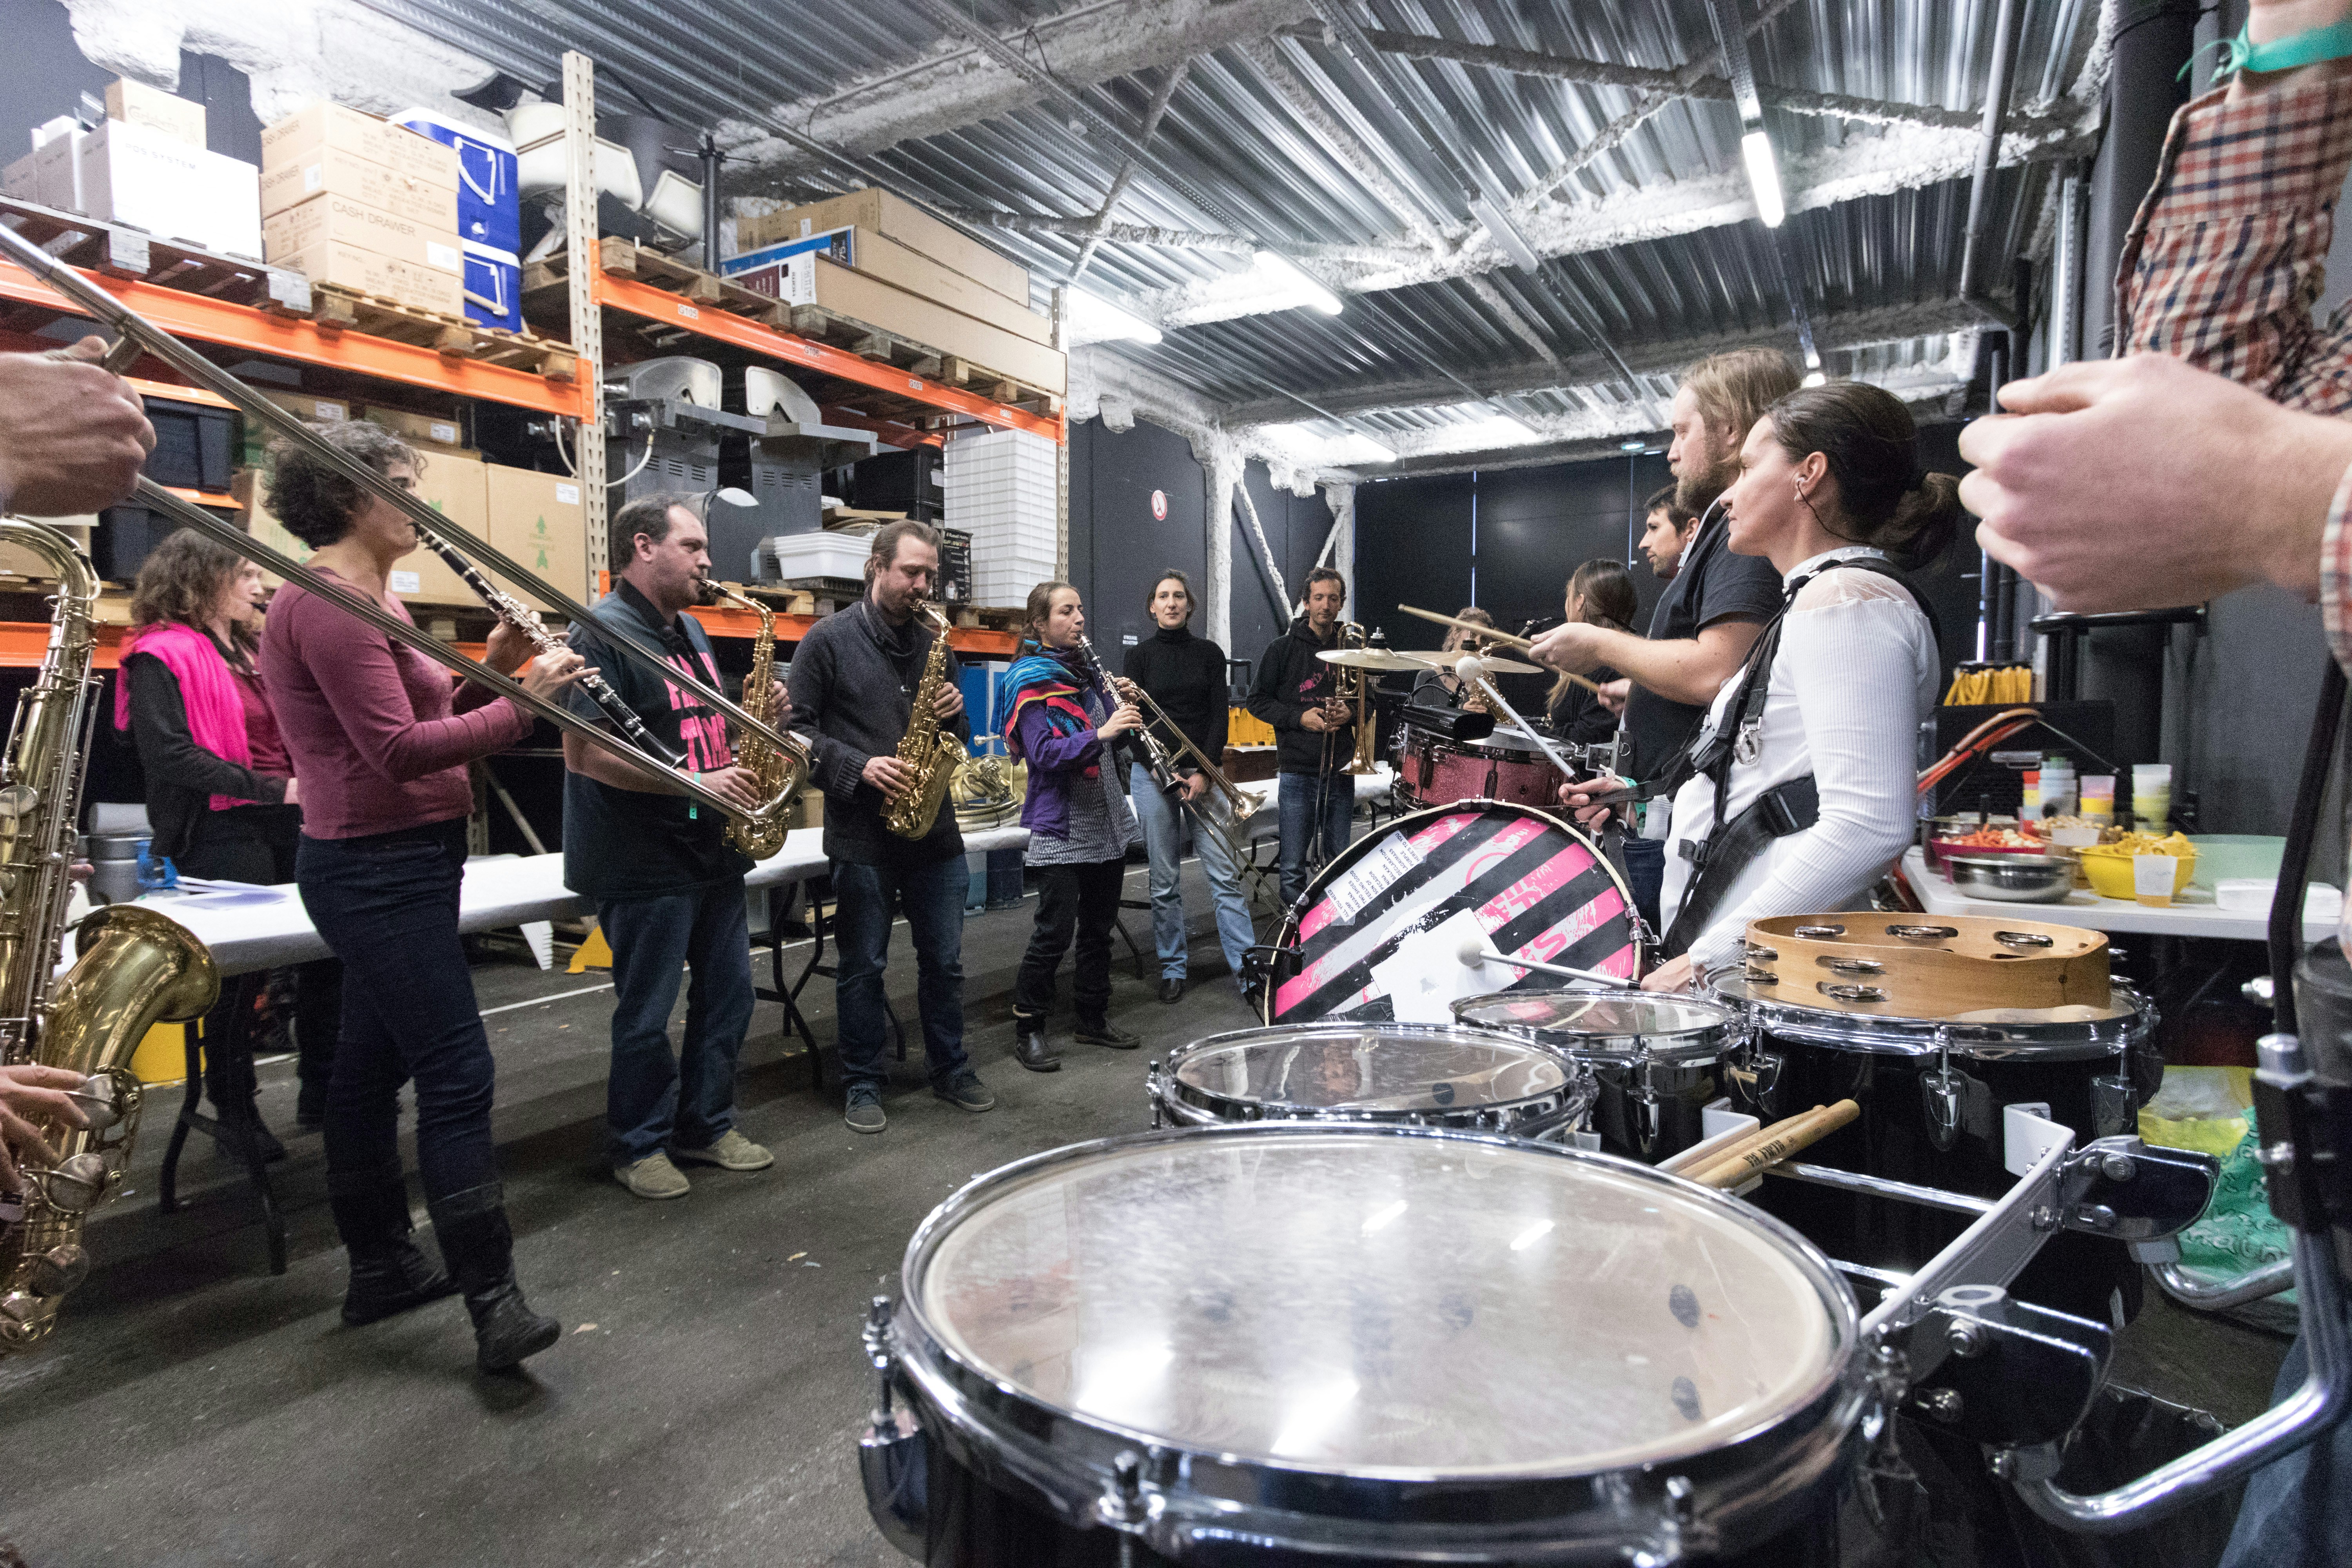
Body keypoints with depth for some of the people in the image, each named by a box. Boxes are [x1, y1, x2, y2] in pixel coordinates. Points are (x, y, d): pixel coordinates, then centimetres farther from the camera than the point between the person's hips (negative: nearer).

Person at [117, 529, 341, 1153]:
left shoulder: (254, 651, 18)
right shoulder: (162, 656, -6)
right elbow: (170, 755, -17)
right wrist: (273, 789, -21)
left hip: (287, 826, 7)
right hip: (221, 836, -7)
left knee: (328, 951, 5)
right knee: (239, 974, 0)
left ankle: (321, 1094, 19)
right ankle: (236, 1112, 18)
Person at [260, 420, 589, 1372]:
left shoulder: (362, 597, 16)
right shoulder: (332, 598, -16)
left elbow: (416, 716, 17)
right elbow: (400, 752, -23)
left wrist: (484, 673, 4)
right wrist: (521, 703, -20)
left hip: (386, 866, 11)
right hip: (380, 870, -11)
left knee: (375, 1064, 16)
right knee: (457, 1074, -11)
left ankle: (379, 1266, 28)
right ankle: (494, 1303, -6)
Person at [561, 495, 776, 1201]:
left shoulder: (690, 631, 13)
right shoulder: (603, 633, -14)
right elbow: (585, 753, -22)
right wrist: (695, 784, -23)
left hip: (711, 850, 9)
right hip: (644, 863, -8)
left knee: (728, 997, 15)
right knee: (646, 1015, 6)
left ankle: (706, 1127, 31)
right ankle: (640, 1147, 24)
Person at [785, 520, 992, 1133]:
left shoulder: (934, 642, 12)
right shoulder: (829, 639, -3)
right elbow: (798, 726, -6)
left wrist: (953, 712, -5)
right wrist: (860, 767, -18)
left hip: (934, 827, 4)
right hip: (862, 834, -4)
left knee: (944, 960, 12)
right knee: (863, 966, 7)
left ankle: (951, 1069, 28)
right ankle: (863, 1085, 21)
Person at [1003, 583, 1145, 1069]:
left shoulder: (1087, 672, 14)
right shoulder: (1030, 680, -8)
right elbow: (1043, 753, -19)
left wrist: (1125, 709, -1)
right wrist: (1101, 733, -30)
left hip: (1106, 822, 7)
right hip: (1061, 826, -7)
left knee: (1099, 924, 13)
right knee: (1056, 930, -6)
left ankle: (1094, 1018, 26)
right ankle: (1028, 1029, 8)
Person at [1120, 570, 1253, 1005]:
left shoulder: (1209, 653, 8)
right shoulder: (1140, 655, 6)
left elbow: (1219, 715, 3)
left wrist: (1204, 773, -9)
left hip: (1202, 769, 0)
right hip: (1152, 771, 0)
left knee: (1224, 874, -5)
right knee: (1164, 880, 3)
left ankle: (1247, 968, -2)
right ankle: (1173, 967, 15)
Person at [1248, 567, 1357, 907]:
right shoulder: (1283, 649, 1)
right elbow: (1257, 701, 1)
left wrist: (1351, 714, -5)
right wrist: (1300, 717, -13)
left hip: (1341, 770, 3)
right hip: (1298, 770, -3)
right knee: (1294, 866, -1)